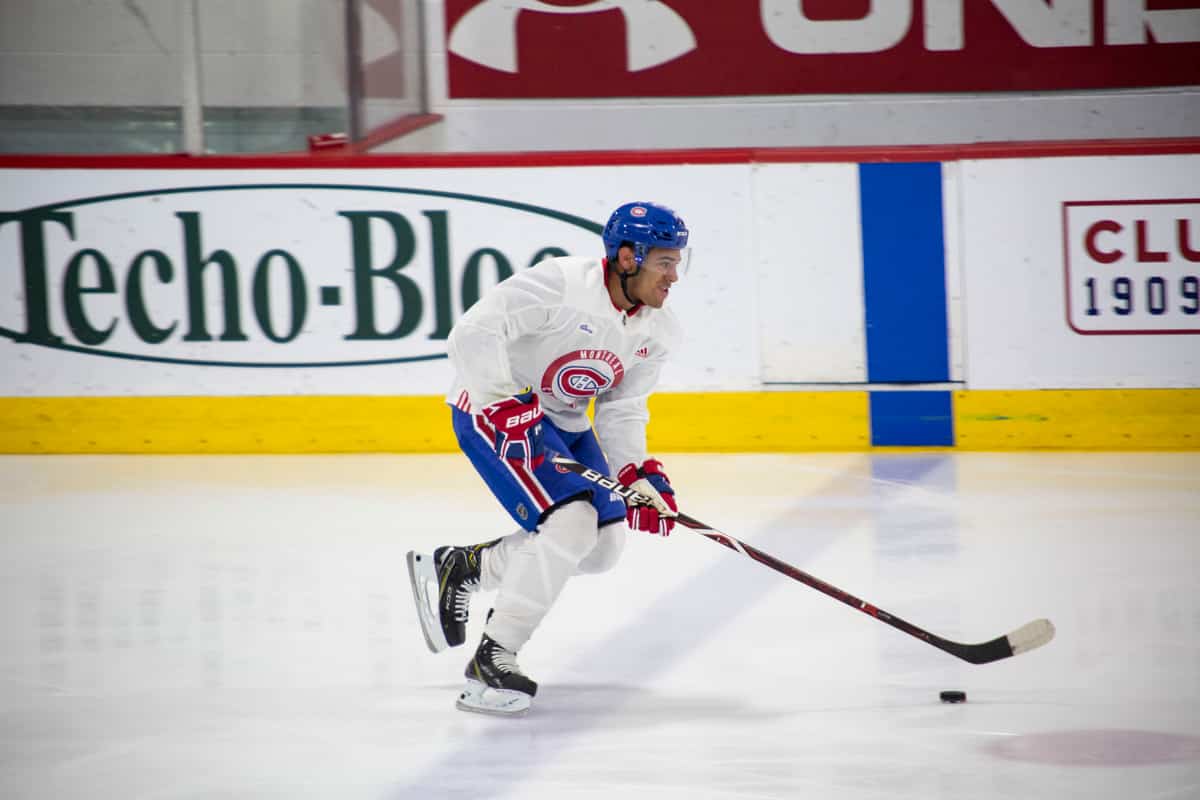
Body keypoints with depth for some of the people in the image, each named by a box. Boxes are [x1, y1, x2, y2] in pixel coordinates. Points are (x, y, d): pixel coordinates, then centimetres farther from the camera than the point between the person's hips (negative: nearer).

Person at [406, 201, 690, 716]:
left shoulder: (657, 332, -2)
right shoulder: (561, 284, -26)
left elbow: (622, 410, 3)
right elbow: (474, 332, -32)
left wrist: (638, 475, -12)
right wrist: (505, 404, -38)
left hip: (565, 423, 9)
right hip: (494, 410, -9)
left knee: (604, 545, 6)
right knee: (571, 520, -24)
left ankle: (457, 568, 19)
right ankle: (490, 662, -18)